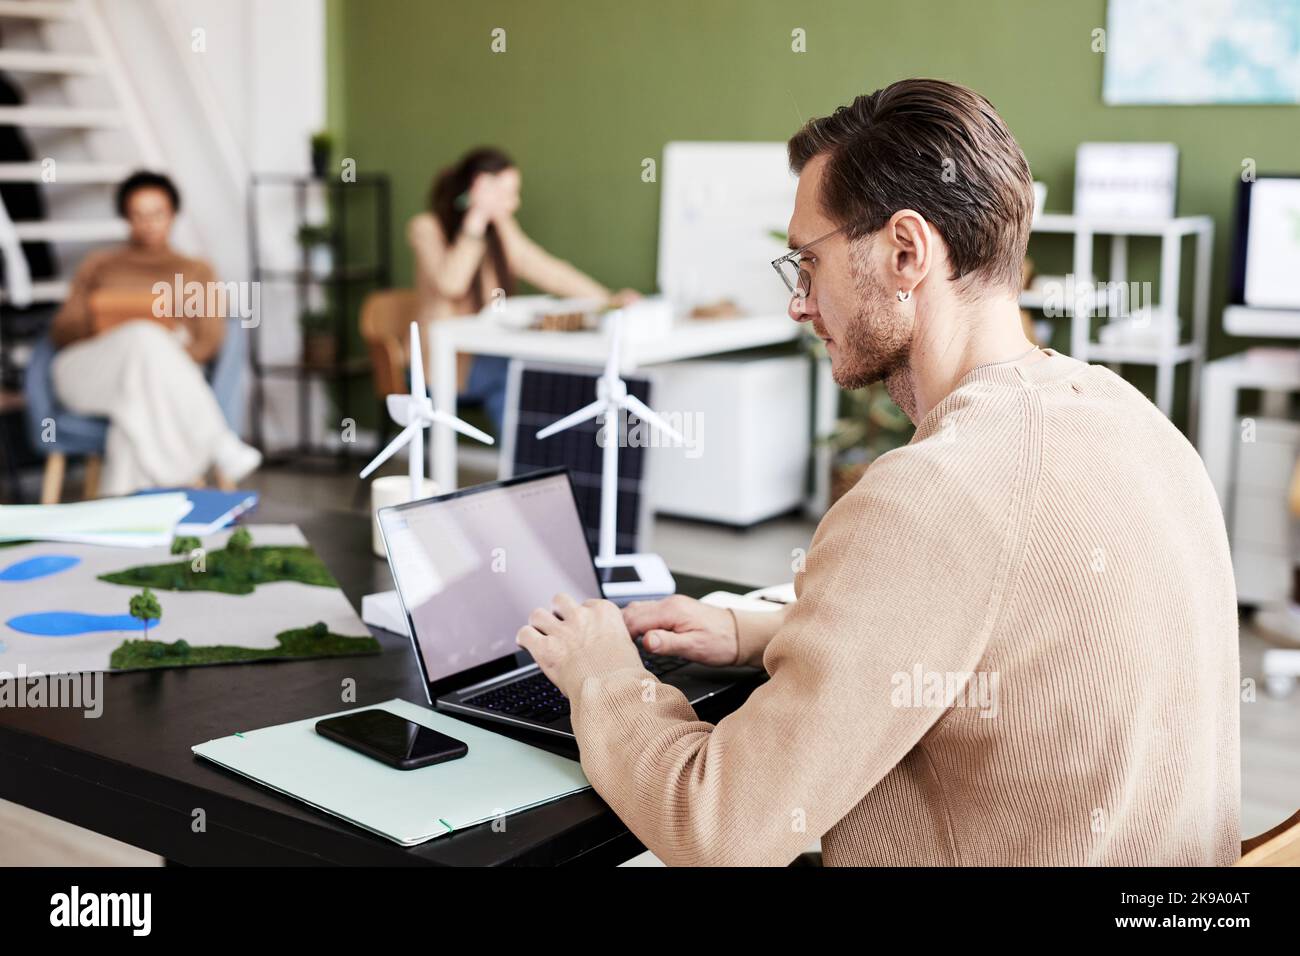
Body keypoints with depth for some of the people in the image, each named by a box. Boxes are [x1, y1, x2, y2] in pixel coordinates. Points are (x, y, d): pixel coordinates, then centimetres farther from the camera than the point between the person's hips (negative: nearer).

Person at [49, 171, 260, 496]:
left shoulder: (196, 271, 23)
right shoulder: (98, 264, 25)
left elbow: (210, 341, 8)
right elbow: (61, 332, 15)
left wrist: (171, 360, -16)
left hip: (165, 373, 0)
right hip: (90, 373, 0)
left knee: (140, 397, -41)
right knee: (144, 339, -37)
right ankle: (217, 445, -41)